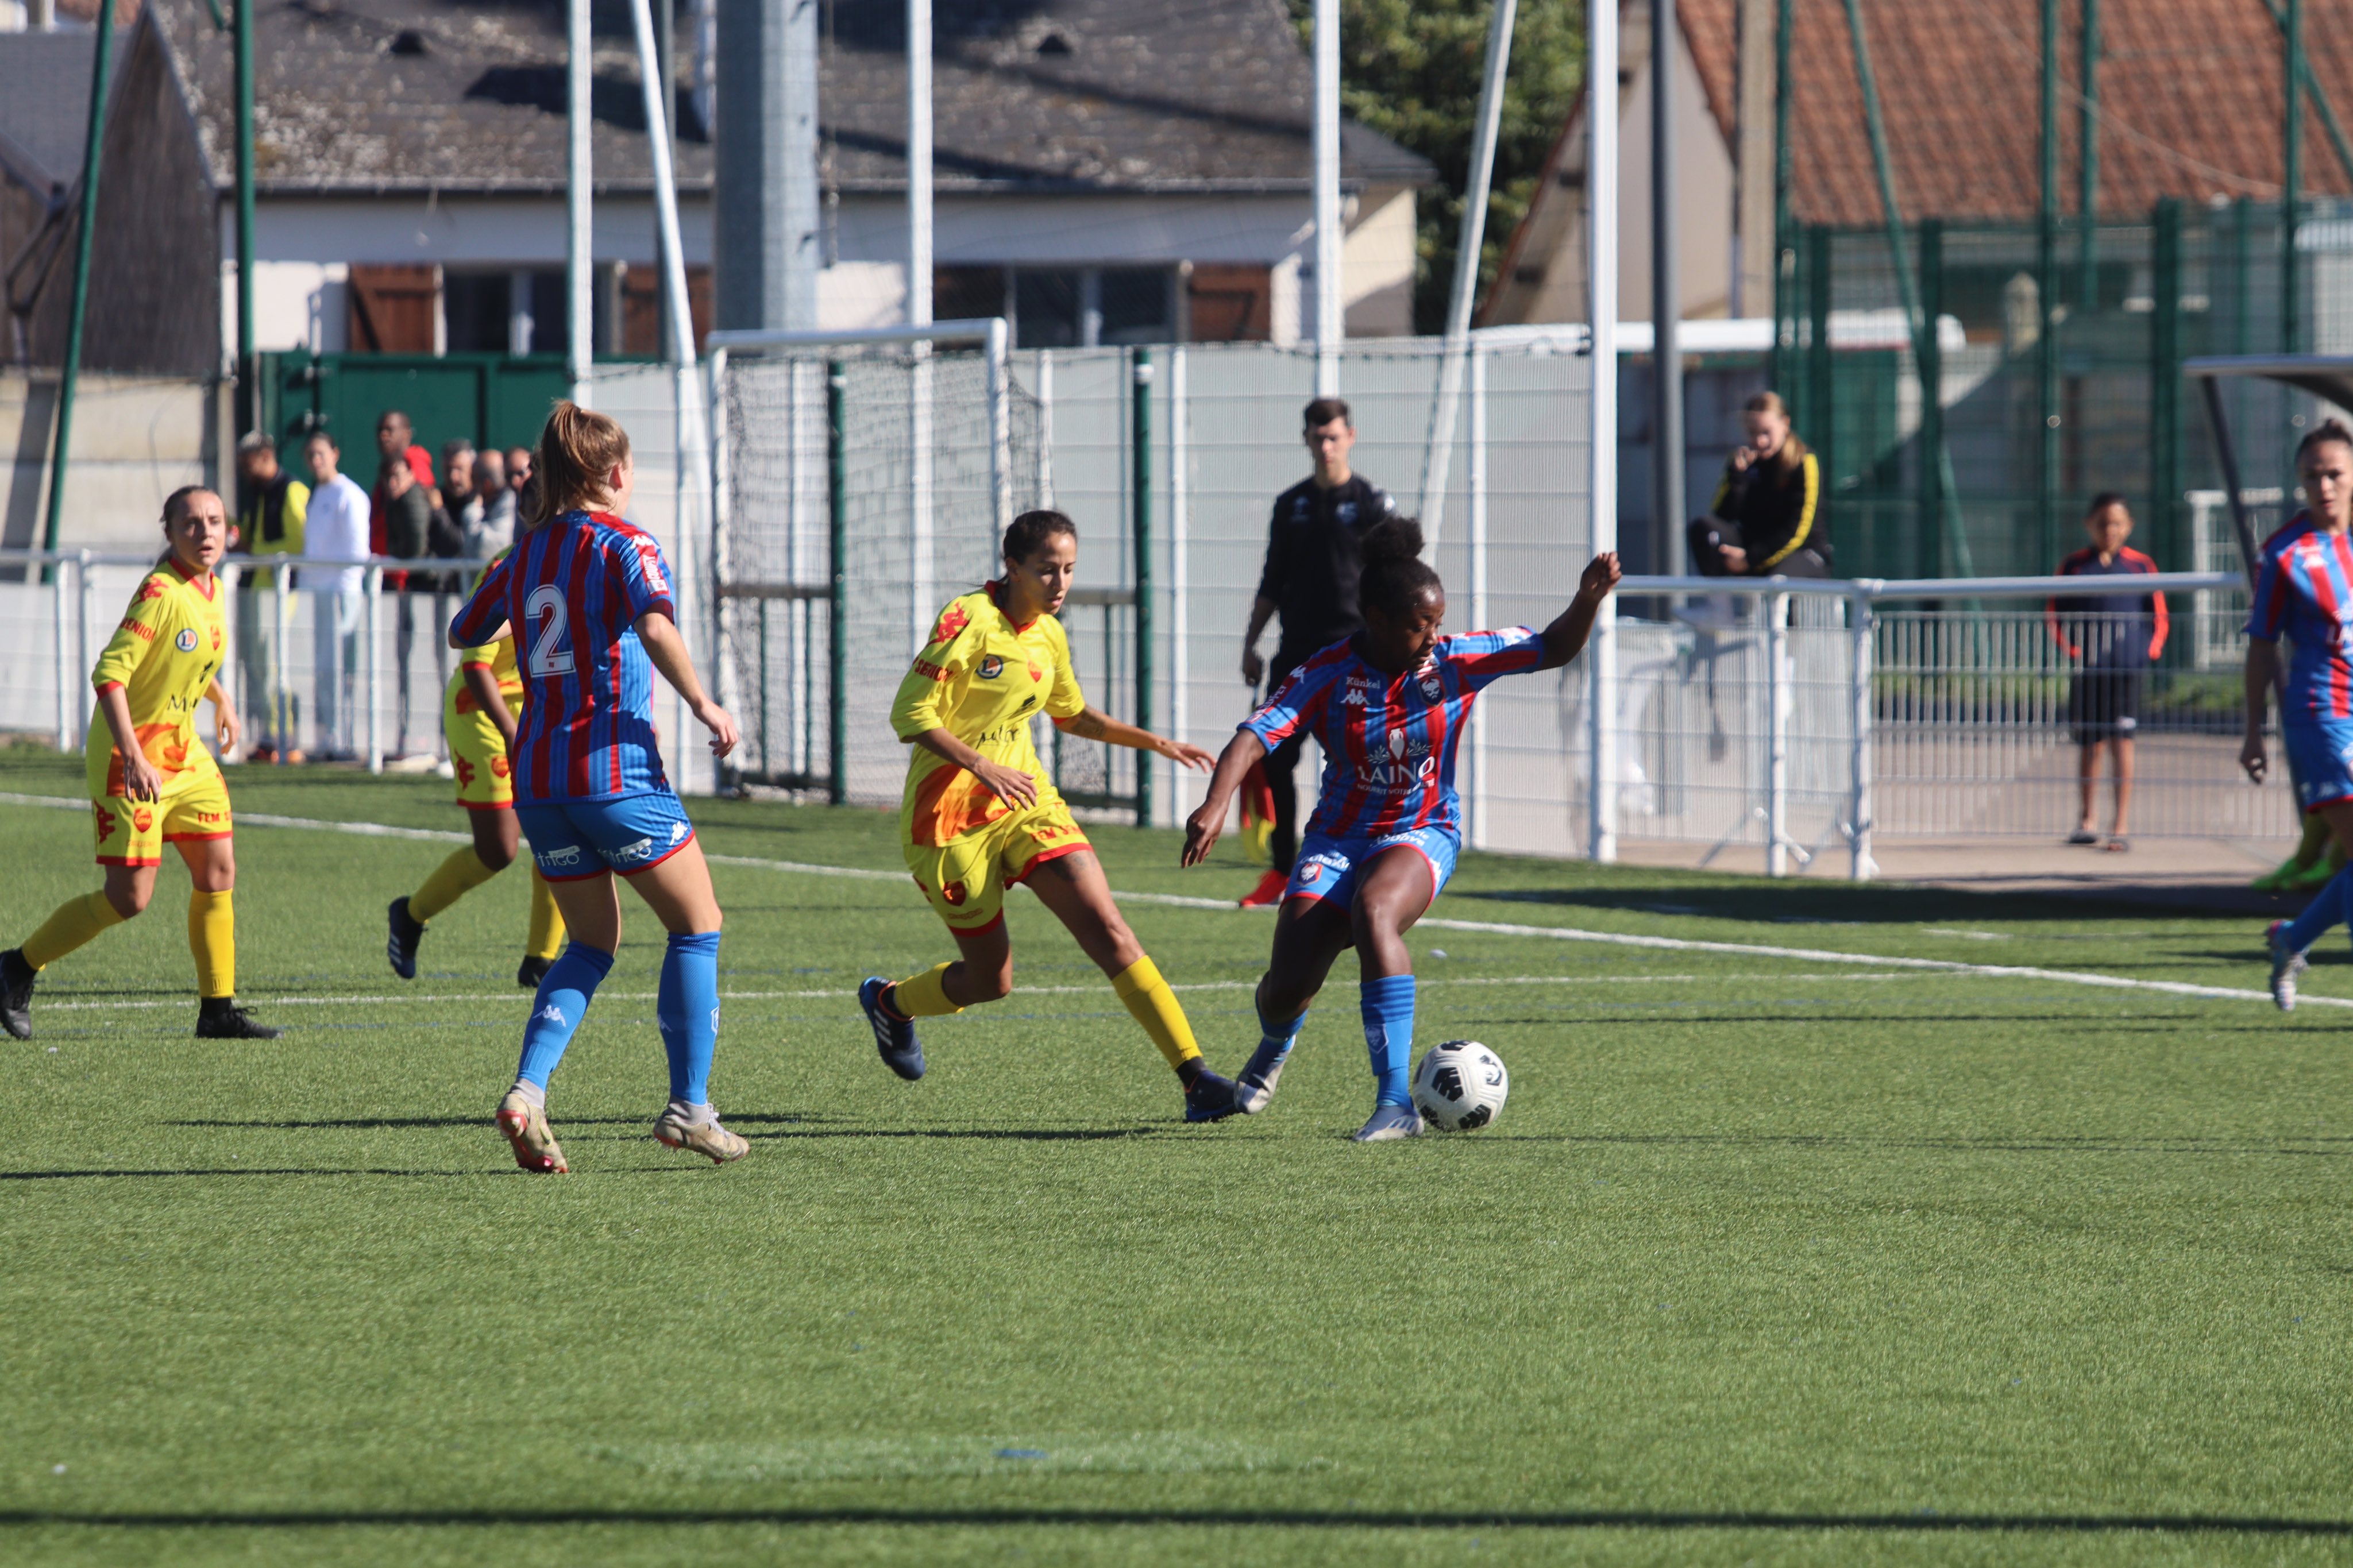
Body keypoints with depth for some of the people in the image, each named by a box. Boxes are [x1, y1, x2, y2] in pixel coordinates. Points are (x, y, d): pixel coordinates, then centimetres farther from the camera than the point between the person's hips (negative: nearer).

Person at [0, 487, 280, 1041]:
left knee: (218, 871, 2)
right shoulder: (161, 591, -21)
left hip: (184, 753, 8)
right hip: (130, 758, -8)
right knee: (130, 897, -7)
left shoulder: (211, 589, 6)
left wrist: (220, 698, 35)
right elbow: (109, 673, -27)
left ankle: (217, 1010, 9)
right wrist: (133, 756, -34)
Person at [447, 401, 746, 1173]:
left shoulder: (526, 552, 12)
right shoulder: (625, 545, -6)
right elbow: (655, 625, -25)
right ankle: (688, 1106, 4)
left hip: (537, 776, 6)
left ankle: (528, 1089, -5)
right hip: (615, 769, -6)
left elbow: (464, 633, 23)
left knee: (593, 944, 16)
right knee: (697, 926, 8)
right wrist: (703, 705, -19)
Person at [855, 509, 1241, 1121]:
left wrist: (1153, 742, 15)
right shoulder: (969, 621, -16)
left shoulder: (1047, 635, 7)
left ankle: (1195, 1075, -17)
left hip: (1026, 802, 5)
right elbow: (910, 715, -20)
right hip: (952, 813, -5)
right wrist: (983, 767, -30)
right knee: (990, 980, 5)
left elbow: (1072, 716, 25)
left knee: (1109, 933, -12)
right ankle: (887, 1002, 37)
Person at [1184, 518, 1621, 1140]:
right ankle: (1275, 1045, 36)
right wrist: (1216, 805, -42)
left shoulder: (1455, 662, -9)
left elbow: (1553, 649, -4)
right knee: (1287, 987, -9)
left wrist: (1588, 599, -25)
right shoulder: (1328, 676, -14)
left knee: (1373, 910, -36)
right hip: (1341, 836, 1)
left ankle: (1396, 1100, -38)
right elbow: (1254, 737, -24)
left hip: (1423, 835, -1)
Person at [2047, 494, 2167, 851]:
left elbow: (2159, 617, 10)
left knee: (2122, 742, -8)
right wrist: (2069, 650, -5)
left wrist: (2151, 651, -4)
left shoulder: (2141, 566, 5)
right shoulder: (2073, 566, 6)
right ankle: (2088, 821, 21)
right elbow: (2055, 615, 9)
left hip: (2128, 665, -2)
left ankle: (2122, 827, -8)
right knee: (2088, 744, 9)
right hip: (2087, 669, 2)